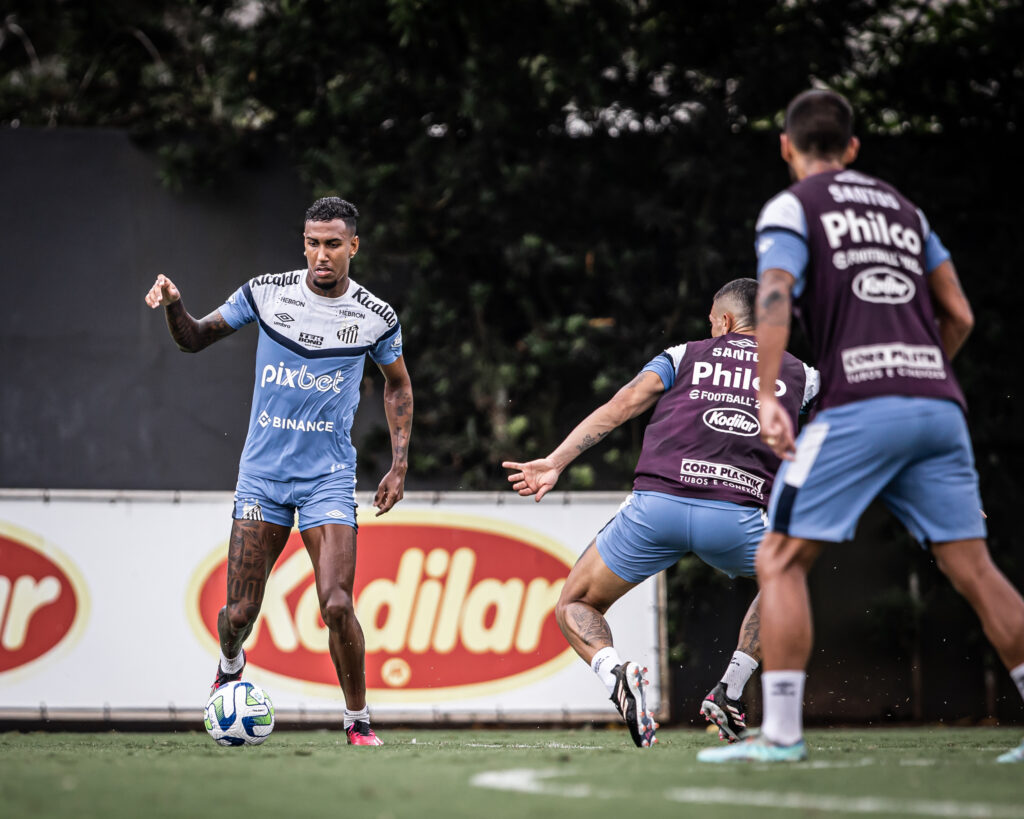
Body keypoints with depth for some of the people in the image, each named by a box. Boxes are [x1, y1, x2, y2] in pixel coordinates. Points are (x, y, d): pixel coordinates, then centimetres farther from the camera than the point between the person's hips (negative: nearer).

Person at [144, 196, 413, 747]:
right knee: (239, 612, 0)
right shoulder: (266, 292, -3)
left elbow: (398, 385, 14)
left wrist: (399, 464, 7)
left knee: (337, 605, -17)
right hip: (262, 476, 1)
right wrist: (173, 306, -14)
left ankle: (358, 722, 2)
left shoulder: (375, 317, -3)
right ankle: (230, 666, 36)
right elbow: (195, 339, 7)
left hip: (328, 479, -1)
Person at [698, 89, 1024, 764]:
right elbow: (959, 315, 21)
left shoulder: (791, 208, 8)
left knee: (781, 560, 1)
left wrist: (767, 399, -18)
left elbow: (775, 299, -9)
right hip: (939, 403, 5)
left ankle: (782, 733, -8)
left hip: (860, 405, -5)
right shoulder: (903, 207, 24)